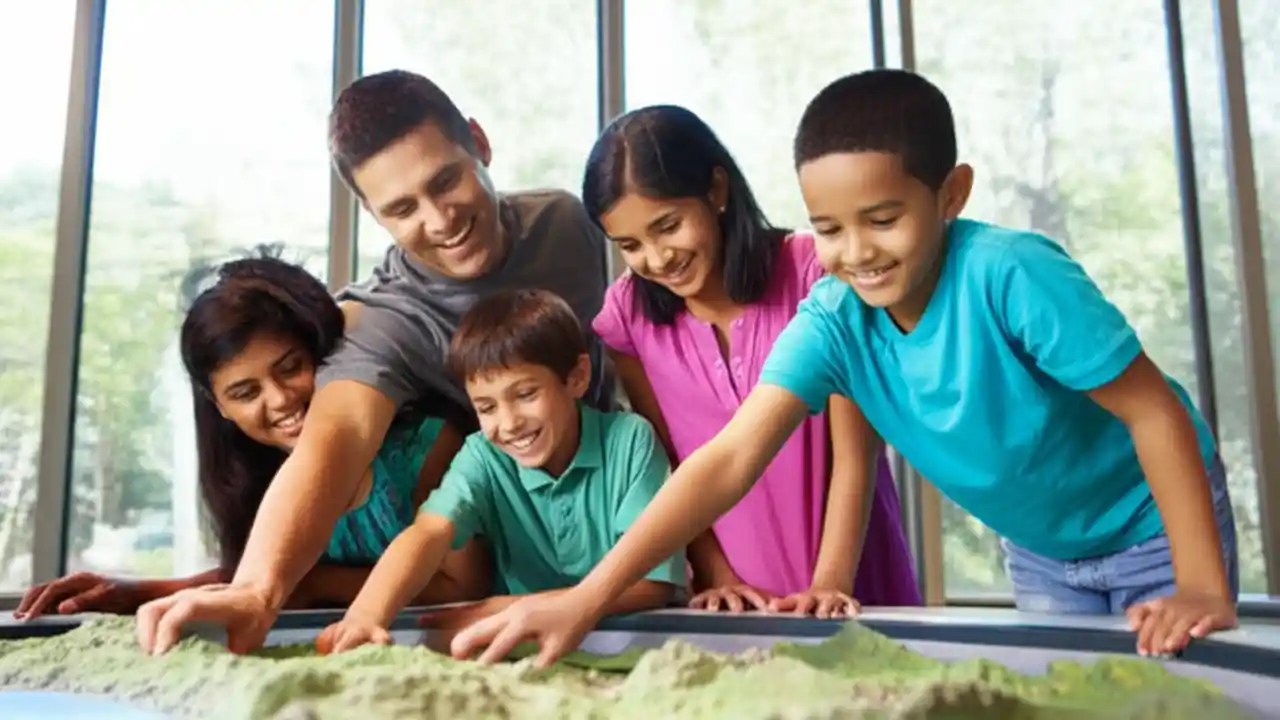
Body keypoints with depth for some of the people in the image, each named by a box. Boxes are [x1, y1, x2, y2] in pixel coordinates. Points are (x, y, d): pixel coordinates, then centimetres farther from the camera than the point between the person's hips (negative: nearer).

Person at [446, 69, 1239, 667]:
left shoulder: (1010, 274, -36)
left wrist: (1202, 586, -30)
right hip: (1040, 549, 4)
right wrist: (587, 598, -43)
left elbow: (1156, 411, -27)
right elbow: (731, 458, -34)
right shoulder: (832, 321, -25)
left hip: (1153, 519, -3)